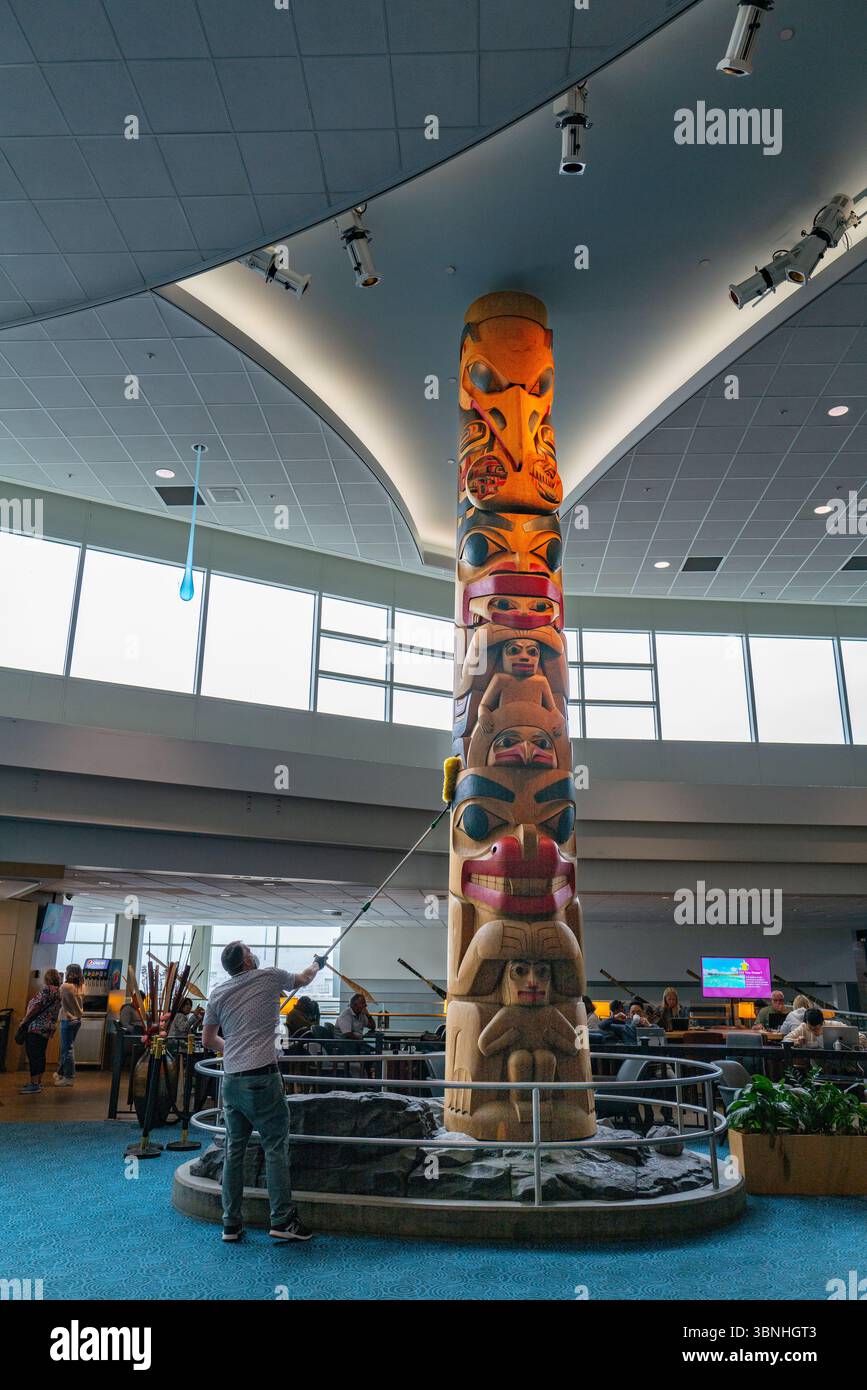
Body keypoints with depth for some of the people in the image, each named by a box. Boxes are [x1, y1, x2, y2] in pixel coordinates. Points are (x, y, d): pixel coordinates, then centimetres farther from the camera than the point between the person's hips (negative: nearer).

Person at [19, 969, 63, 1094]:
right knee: (40, 1055, 13)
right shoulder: (59, 992, 16)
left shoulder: (47, 988, -10)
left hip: (36, 1026, -9)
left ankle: (34, 1084, -11)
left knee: (33, 1055, -9)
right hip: (48, 1028, 9)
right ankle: (39, 1082, 18)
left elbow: (37, 1006, -14)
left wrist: (24, 1020, -6)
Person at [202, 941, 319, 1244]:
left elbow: (208, 1040, 18)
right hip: (262, 1077, -5)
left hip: (231, 1080, 5)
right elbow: (303, 979, 18)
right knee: (275, 1148, -1)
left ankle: (231, 1223, 16)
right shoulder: (269, 977, -1)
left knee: (234, 1149, 12)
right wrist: (315, 966, 39)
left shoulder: (218, 994, 10)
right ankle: (282, 1219, -1)